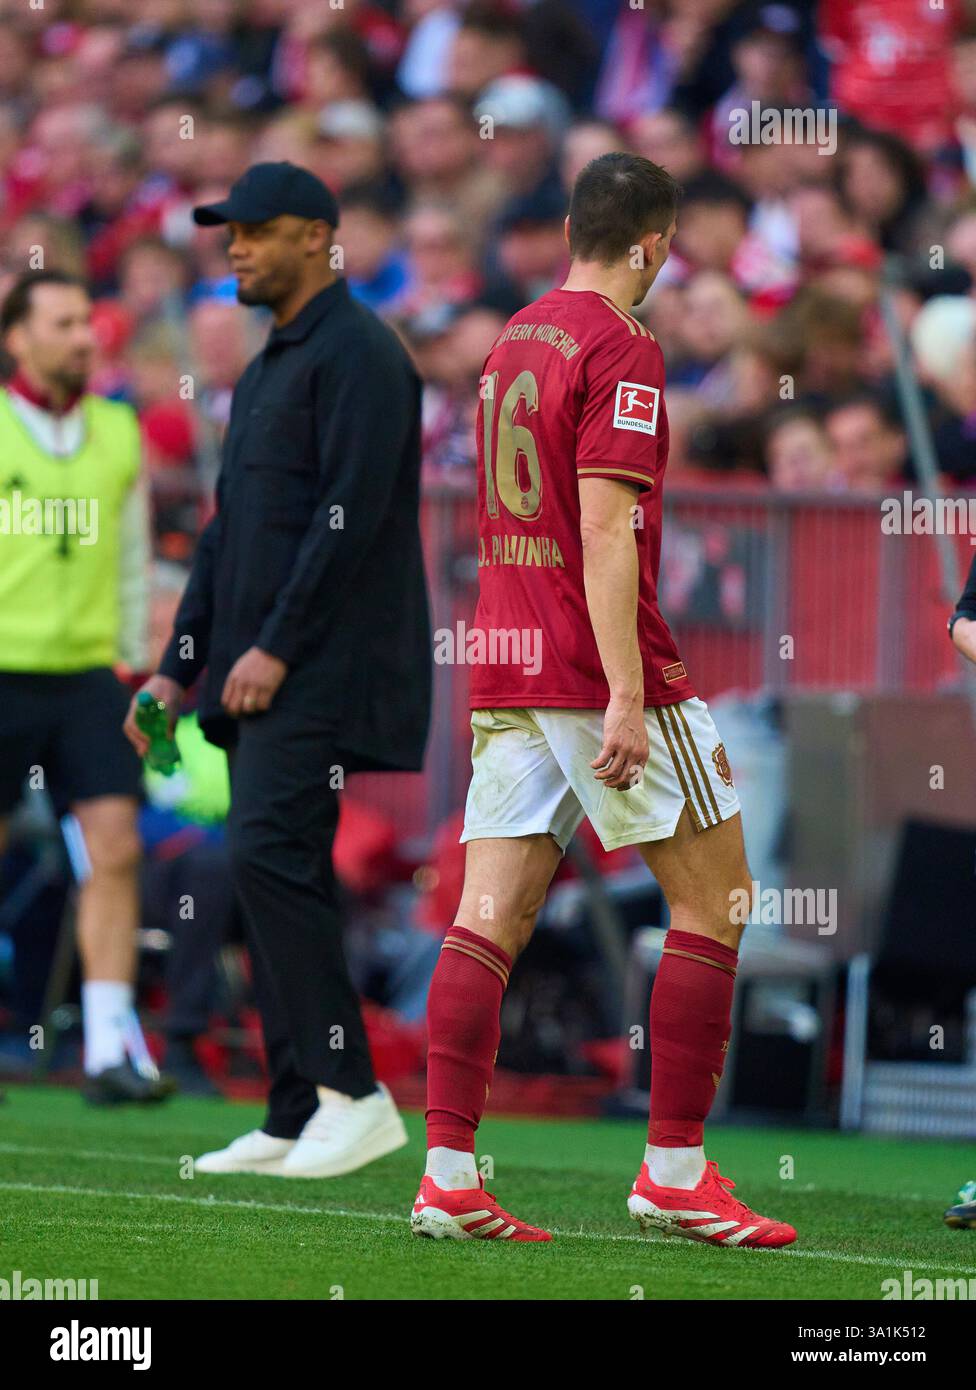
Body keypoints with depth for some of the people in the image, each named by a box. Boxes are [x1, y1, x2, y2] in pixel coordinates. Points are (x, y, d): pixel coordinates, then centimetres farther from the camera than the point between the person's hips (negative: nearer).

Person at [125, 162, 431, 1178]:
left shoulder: (357, 353, -9)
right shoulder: (266, 370, 22)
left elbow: (351, 512, -18)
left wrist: (275, 646, -20)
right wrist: (180, 667, 19)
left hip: (320, 670, -10)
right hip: (258, 675, 10)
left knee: (270, 857, -18)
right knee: (272, 875, 6)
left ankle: (352, 1090, -16)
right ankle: (296, 1120, 8)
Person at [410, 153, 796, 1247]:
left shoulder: (512, 344, 15)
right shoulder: (621, 351, -10)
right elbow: (606, 530, -18)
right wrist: (627, 692, -21)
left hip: (505, 667, 8)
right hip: (596, 666, -8)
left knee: (489, 920, 2)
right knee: (715, 901, 2)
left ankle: (448, 1176, -5)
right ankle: (674, 1173, 0)